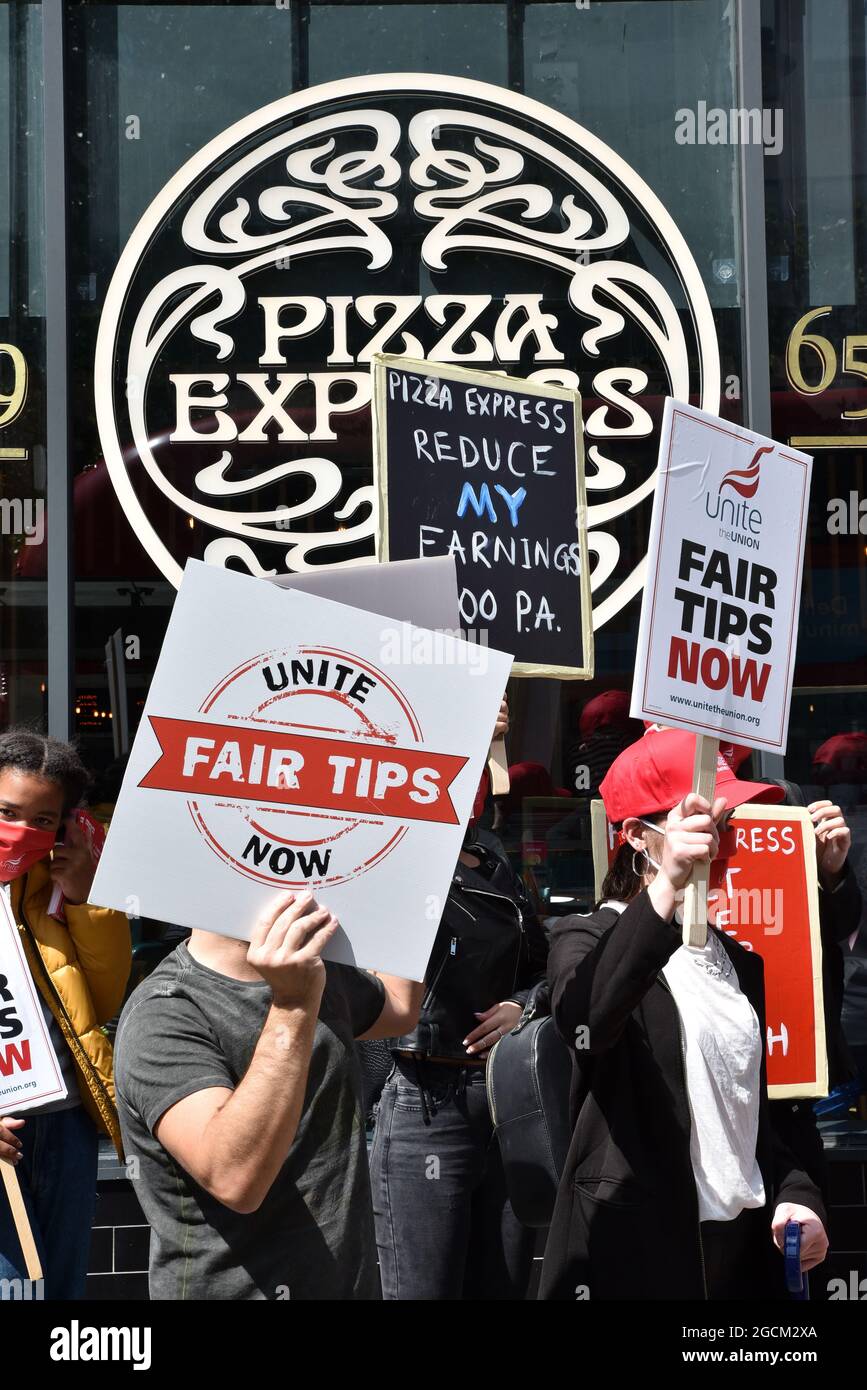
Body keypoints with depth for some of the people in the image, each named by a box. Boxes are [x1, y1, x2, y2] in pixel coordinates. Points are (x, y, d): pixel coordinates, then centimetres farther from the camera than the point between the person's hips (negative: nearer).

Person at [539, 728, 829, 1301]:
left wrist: (795, 1194, 5)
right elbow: (585, 1022, -30)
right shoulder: (590, 939, -5)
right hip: (638, 1247, -6)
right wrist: (667, 887, -42)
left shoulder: (739, 962, 18)